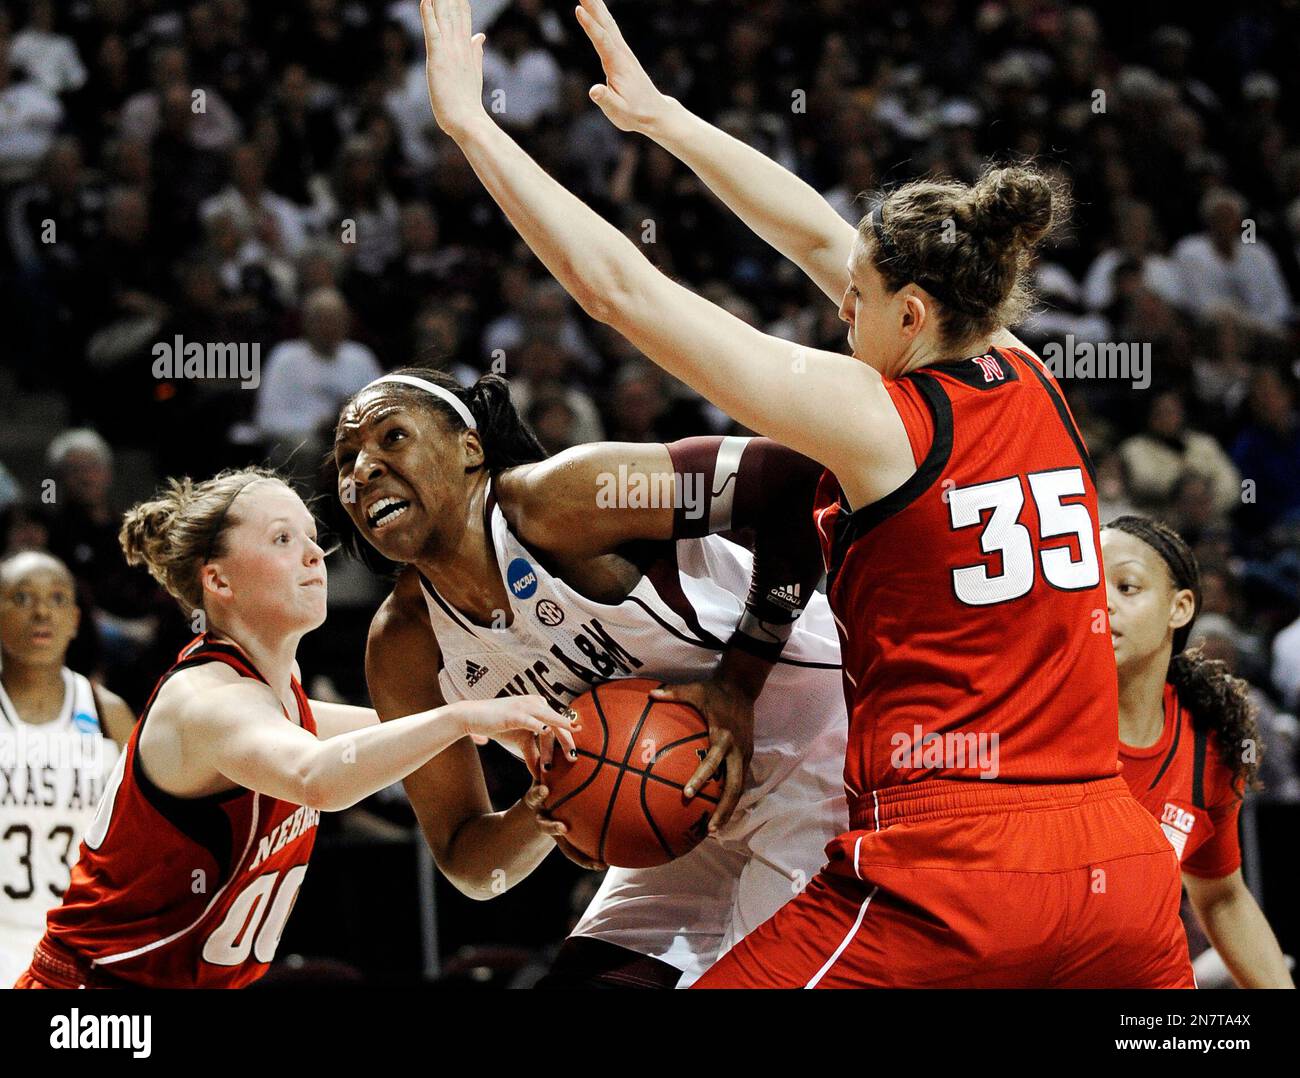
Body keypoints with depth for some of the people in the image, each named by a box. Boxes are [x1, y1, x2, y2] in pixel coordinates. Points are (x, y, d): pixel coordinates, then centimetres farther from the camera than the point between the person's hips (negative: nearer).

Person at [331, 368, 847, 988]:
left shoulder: (558, 499, -23)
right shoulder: (401, 650, -3)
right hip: (695, 819, 7)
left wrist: (739, 678, -26)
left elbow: (800, 475, -25)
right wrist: (537, 817, -20)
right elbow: (469, 868, 3)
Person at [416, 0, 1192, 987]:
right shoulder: (1032, 387, 10)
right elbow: (818, 235, 20)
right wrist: (661, 114, 27)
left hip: (945, 878, -6)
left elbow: (618, 287, -7)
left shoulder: (880, 420, -7)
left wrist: (469, 121, 1)